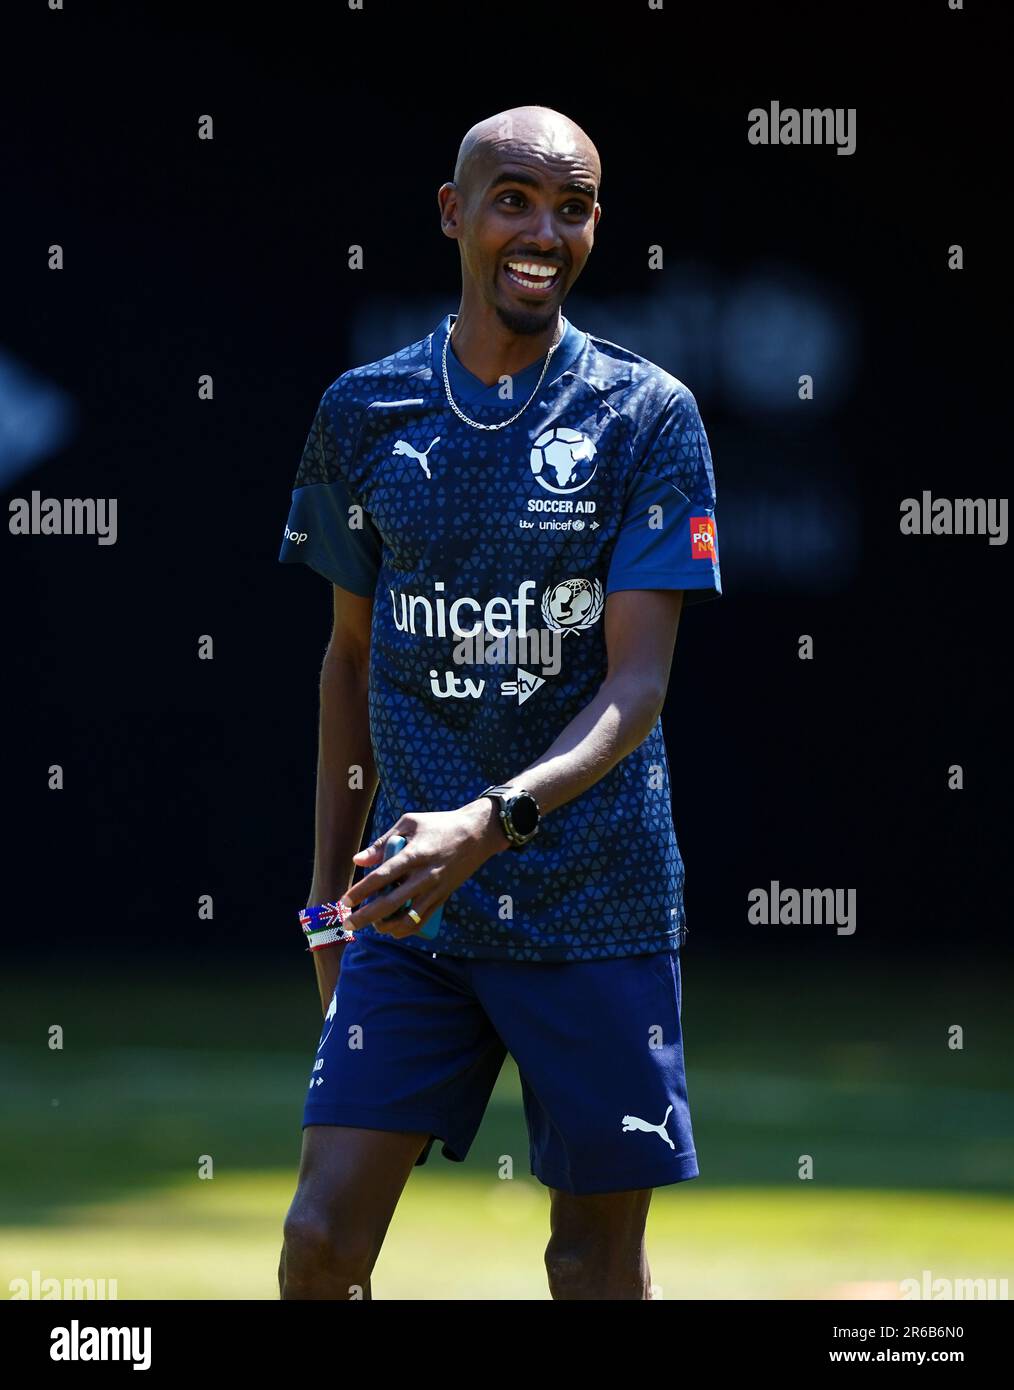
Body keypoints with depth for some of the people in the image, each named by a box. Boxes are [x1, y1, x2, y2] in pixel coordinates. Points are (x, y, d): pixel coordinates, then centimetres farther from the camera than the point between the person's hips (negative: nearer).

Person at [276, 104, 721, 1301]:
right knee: (321, 1236, -8)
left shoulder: (646, 416, -4)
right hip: (410, 899, 2)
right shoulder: (365, 412, 6)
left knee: (598, 1255, 3)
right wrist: (329, 891, 15)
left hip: (596, 908, -2)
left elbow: (637, 684, -11)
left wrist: (490, 822, -27)